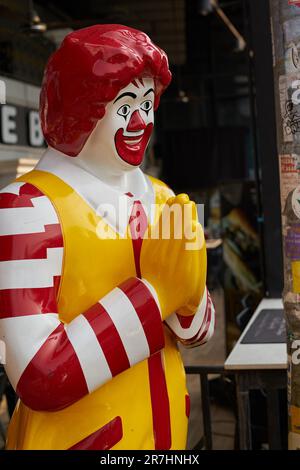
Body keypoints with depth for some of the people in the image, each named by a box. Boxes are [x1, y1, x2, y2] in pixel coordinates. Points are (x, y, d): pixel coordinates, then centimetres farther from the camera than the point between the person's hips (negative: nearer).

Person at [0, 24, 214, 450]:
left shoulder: (159, 197, 1)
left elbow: (201, 331, 5)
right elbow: (40, 378, -26)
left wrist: (188, 290, -16)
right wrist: (158, 288, -23)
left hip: (164, 429, 6)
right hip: (76, 435, -6)